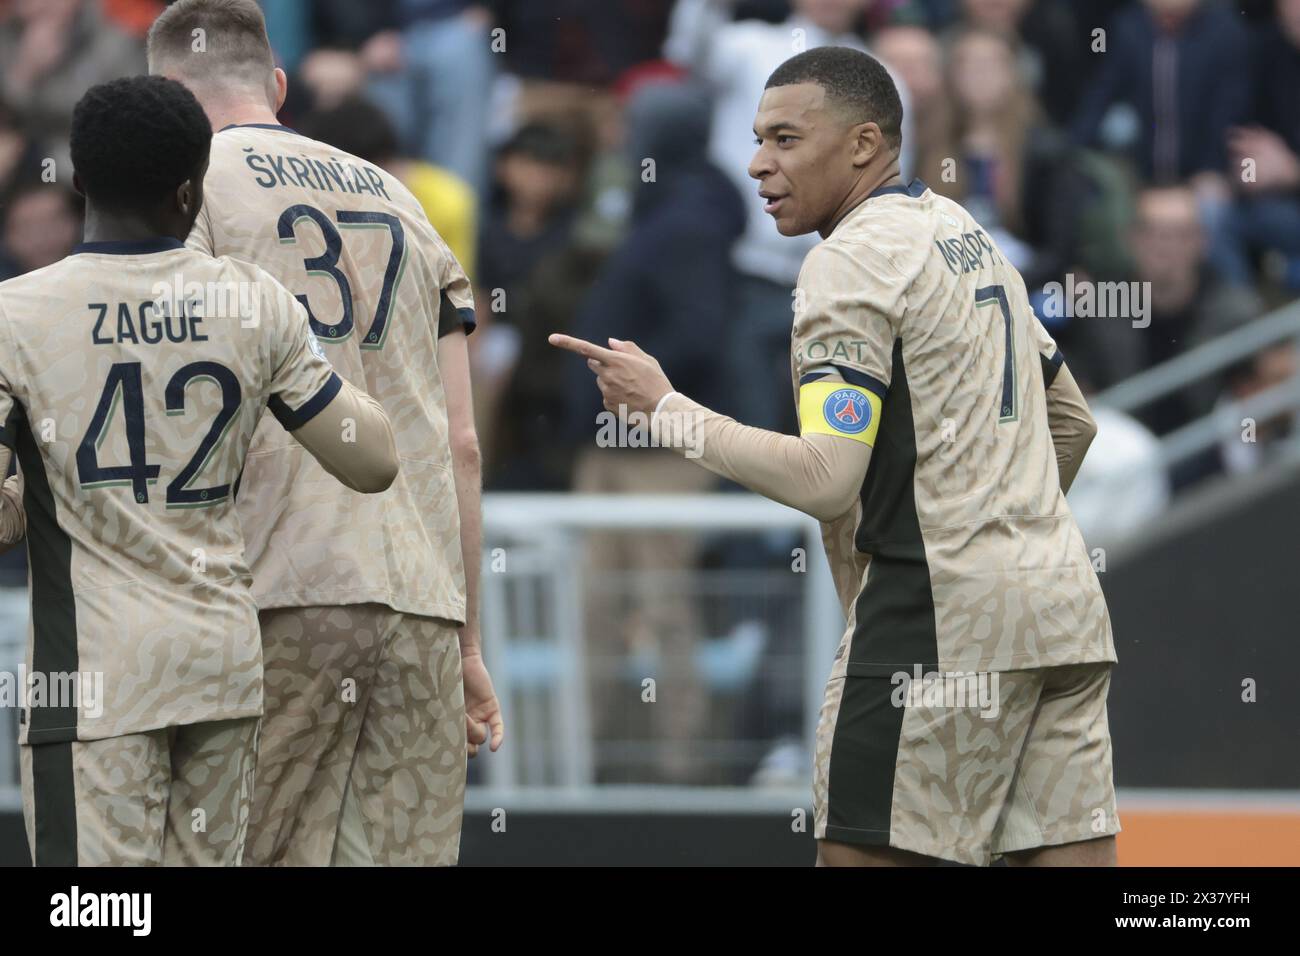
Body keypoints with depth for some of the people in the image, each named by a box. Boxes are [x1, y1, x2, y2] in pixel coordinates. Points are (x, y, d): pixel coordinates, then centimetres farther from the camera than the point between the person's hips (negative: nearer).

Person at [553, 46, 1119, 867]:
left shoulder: (855, 260, -10)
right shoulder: (966, 235, 18)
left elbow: (826, 480, -19)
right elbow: (1070, 421, 27)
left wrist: (663, 407, -13)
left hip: (941, 615, -9)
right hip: (1065, 608, 9)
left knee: (859, 851, -6)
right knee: (1069, 852, 5)